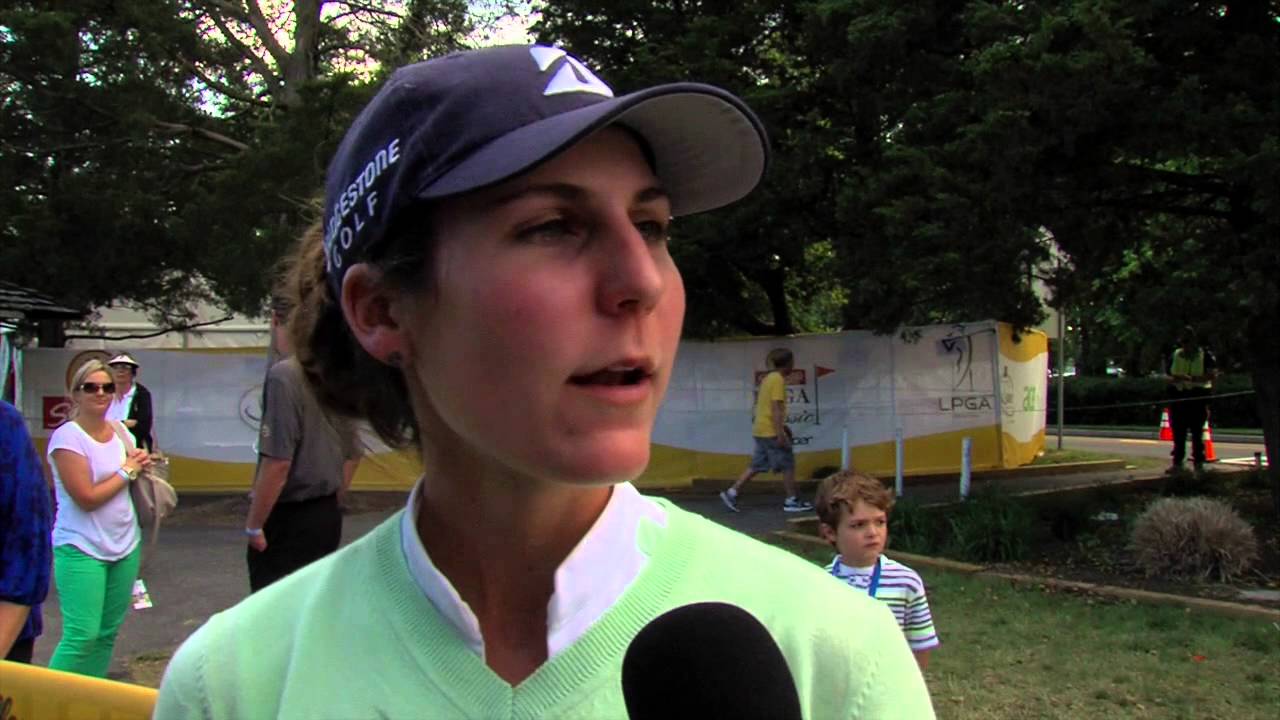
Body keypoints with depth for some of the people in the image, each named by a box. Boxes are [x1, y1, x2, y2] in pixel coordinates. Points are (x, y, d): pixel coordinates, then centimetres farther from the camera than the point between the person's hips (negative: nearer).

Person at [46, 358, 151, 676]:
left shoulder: (120, 431, 8)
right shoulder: (67, 437, -11)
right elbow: (87, 497, -17)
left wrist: (140, 464, 1)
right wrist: (127, 470, -6)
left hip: (125, 545, 6)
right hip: (81, 550, -6)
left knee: (107, 634, 9)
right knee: (82, 636, -12)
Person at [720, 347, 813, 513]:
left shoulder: (768, 378, 15)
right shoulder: (778, 380, -13)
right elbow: (776, 408, -19)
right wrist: (780, 433, -22)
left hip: (760, 430, 9)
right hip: (771, 432, -9)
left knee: (757, 465, 11)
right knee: (788, 465, 0)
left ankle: (731, 493, 7)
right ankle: (791, 501, 5)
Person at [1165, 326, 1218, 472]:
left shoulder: (1205, 355, 0)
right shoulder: (1175, 355, 12)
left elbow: (1212, 374, -12)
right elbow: (1169, 376, 18)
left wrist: (1192, 378, -23)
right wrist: (1174, 379, -6)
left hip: (1197, 396, -4)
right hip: (1178, 396, 4)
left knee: (1197, 432, 0)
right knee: (1178, 432, 5)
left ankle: (1199, 462, 6)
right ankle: (1177, 461, 12)